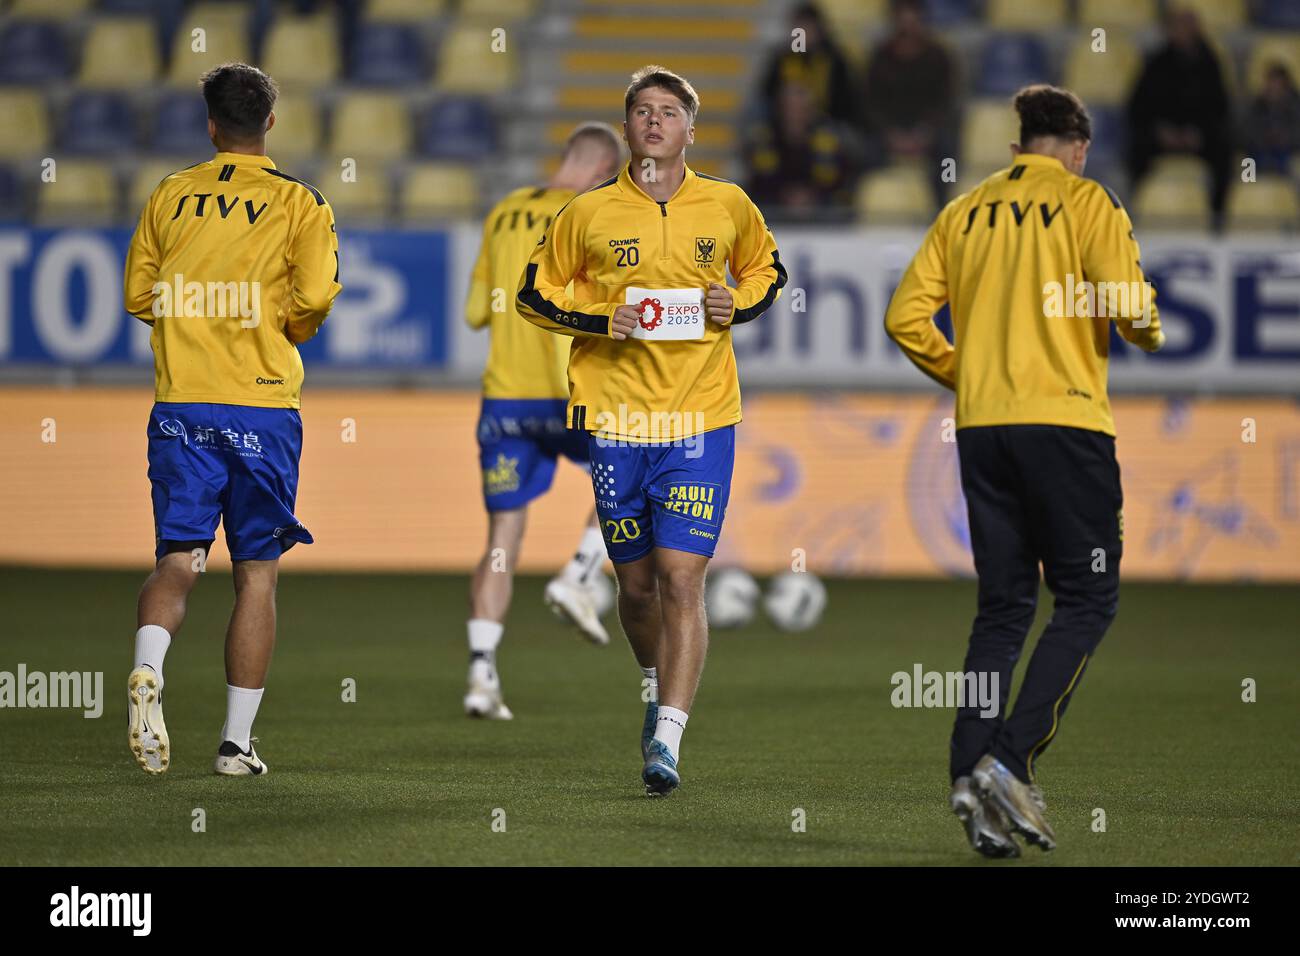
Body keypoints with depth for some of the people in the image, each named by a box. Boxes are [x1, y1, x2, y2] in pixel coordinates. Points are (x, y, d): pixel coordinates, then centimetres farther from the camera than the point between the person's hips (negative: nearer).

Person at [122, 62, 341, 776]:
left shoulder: (170, 196, 7)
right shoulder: (298, 202, -1)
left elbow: (137, 294, 8)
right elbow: (315, 295, -12)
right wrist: (288, 334, 9)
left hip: (181, 403, 2)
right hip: (262, 406, -2)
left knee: (176, 559, 4)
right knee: (257, 572, 7)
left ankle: (148, 670, -26)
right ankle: (237, 741, 7)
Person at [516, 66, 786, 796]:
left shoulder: (728, 207, 5)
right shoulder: (591, 213, 3)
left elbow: (767, 269, 22)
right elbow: (537, 292, 12)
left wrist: (738, 306, 0)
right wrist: (603, 320, -6)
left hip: (702, 419, -1)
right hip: (616, 418, 1)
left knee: (682, 577, -13)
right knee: (636, 583, 10)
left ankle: (667, 742, -15)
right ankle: (660, 688, 40)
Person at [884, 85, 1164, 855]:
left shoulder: (967, 211, 12)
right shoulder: (1088, 203, -2)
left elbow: (905, 316, 6)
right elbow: (1127, 308, -13)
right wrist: (1154, 331, 10)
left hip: (981, 428, 5)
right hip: (1065, 419, -5)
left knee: (1004, 607, 11)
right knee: (1087, 602, 1)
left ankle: (971, 775, -2)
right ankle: (1013, 759, -15)